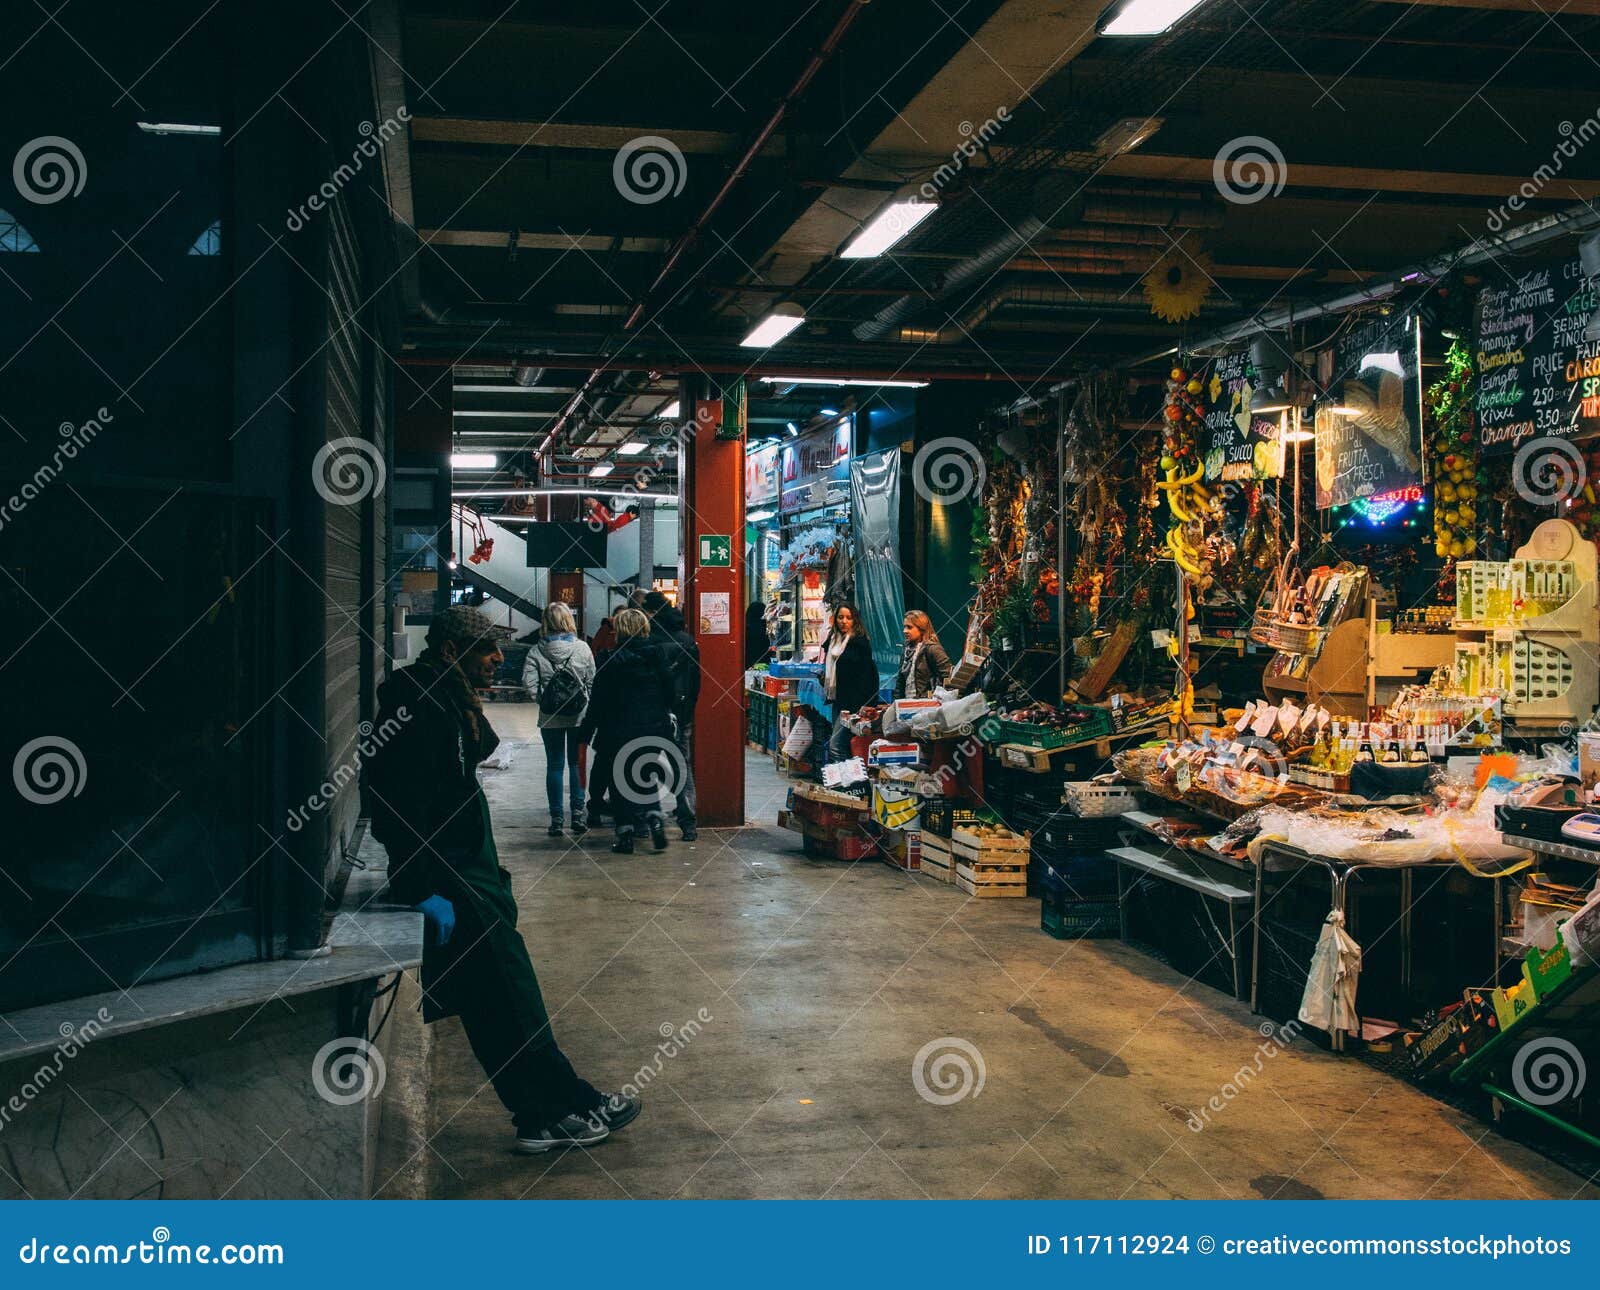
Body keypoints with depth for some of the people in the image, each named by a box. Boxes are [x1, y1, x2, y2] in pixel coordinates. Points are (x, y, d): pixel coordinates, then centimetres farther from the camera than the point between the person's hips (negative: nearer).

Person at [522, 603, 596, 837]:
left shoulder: (537, 651, -7)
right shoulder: (583, 648, -6)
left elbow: (529, 682, -13)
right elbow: (592, 681, -5)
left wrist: (543, 700, 1)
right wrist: (585, 702, 8)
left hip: (550, 718, 0)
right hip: (579, 716, 0)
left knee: (554, 766, 8)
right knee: (577, 764, 11)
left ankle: (556, 820, 9)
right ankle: (578, 815, 5)